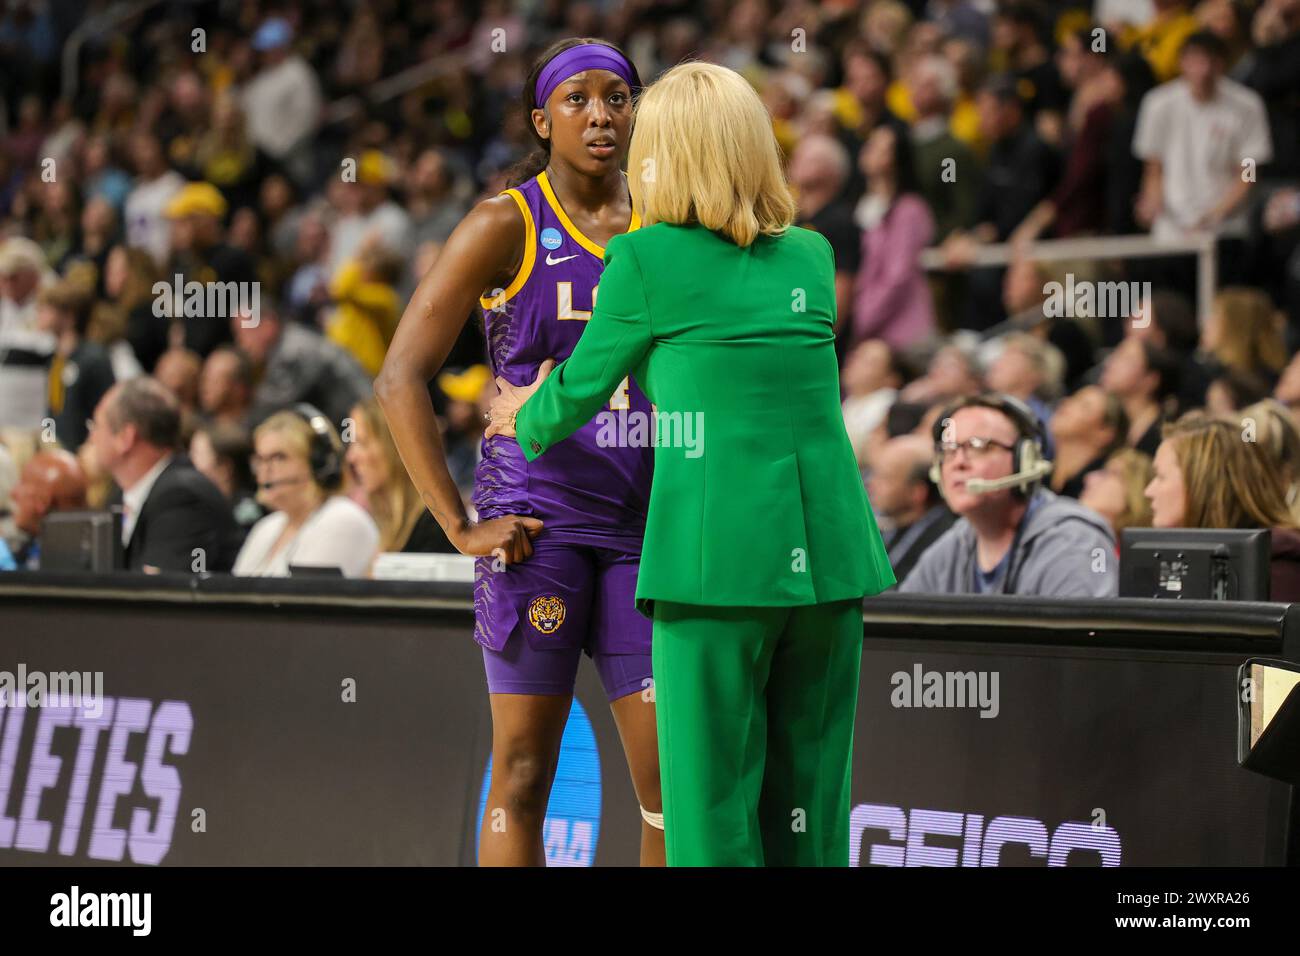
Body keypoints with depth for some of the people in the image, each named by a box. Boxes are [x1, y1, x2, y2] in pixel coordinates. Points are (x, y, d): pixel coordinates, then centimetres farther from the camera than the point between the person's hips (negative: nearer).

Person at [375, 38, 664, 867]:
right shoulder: (507, 226, -2)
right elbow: (400, 379, -6)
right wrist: (460, 528, -10)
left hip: (642, 527, 4)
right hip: (537, 521, -4)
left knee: (674, 775, -2)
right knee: (524, 773, -1)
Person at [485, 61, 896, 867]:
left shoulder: (647, 261, -1)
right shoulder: (813, 257, 13)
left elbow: (582, 387, 10)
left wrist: (529, 419, 32)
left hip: (720, 553, -4)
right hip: (829, 551, 5)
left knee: (713, 802, 2)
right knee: (811, 798, 10)